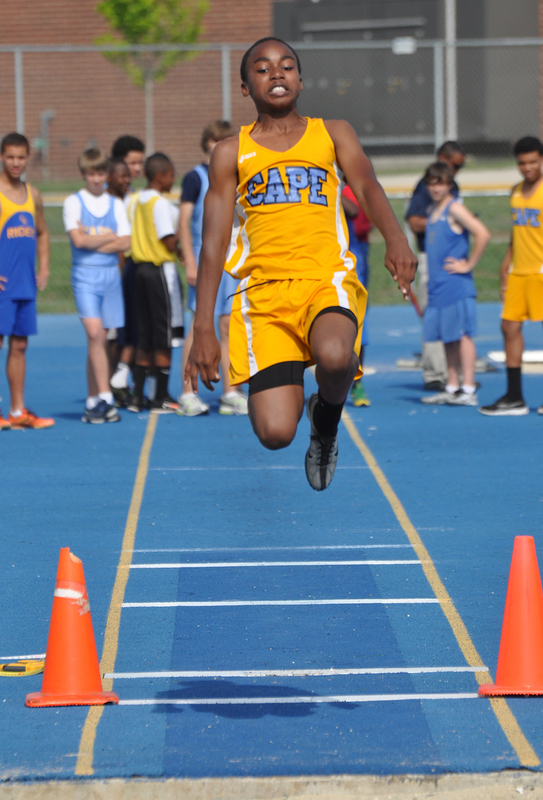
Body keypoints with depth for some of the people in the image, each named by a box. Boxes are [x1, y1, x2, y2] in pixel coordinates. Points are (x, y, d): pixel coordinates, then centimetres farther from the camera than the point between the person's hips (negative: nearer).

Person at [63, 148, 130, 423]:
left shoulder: (116, 204, 11)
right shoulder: (73, 202, 2)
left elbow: (125, 243, 0)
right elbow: (79, 240, -11)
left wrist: (93, 241, -8)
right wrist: (109, 236, -2)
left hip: (111, 275, 3)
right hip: (85, 275, -3)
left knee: (100, 339, 4)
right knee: (94, 334, -17)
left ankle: (92, 403, 10)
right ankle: (104, 397, -18)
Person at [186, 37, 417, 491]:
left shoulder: (333, 134, 15)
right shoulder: (232, 153, 14)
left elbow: (367, 186, -3)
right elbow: (214, 244, 11)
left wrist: (396, 239, -25)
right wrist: (203, 329, 2)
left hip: (327, 281, 0)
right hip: (264, 290, 0)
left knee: (334, 355, -37)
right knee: (275, 433, -17)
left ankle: (327, 418, 0)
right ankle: (289, 392, 22)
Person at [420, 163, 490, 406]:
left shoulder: (454, 209, -10)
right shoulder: (433, 210, 15)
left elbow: (483, 235, -20)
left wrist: (468, 265, -14)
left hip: (456, 284, -8)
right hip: (437, 286, 8)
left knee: (462, 334, -6)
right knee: (447, 337, 11)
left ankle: (469, 389, -6)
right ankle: (452, 387, 16)